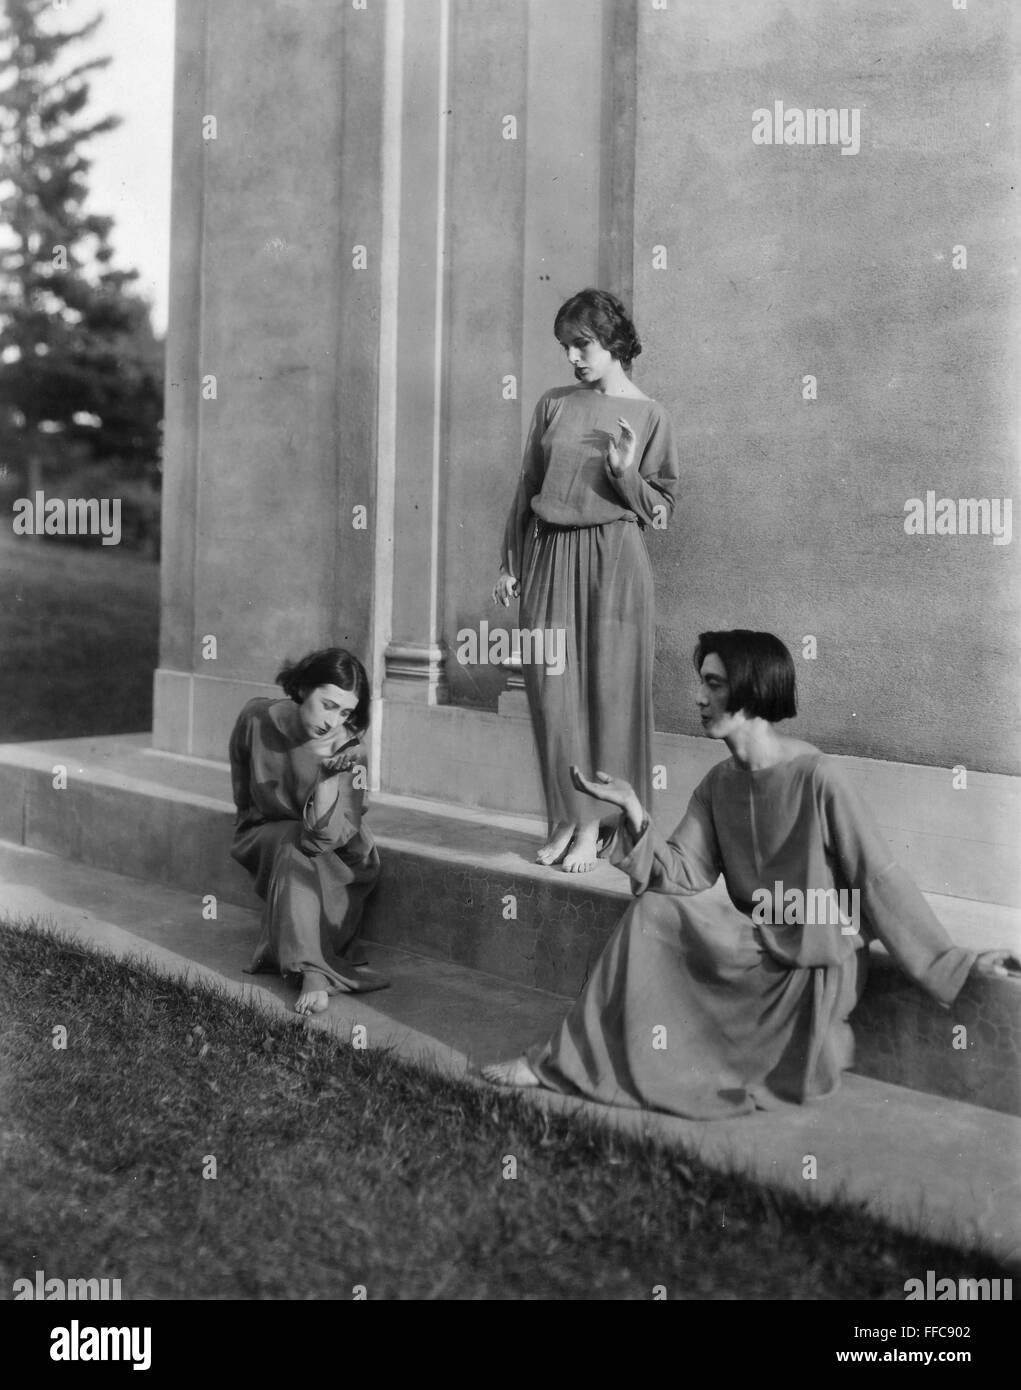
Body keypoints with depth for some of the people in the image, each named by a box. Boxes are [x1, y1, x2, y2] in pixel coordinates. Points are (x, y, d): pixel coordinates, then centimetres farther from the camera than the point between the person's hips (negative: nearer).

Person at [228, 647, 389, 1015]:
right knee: (293, 847, -32)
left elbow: (326, 836, -33)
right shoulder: (256, 719, -18)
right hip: (265, 833, 0)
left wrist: (327, 770, -42)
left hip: (336, 856, 0)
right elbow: (243, 794, 3)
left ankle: (310, 968, -31)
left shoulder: (349, 749, -23)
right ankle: (314, 970, -39)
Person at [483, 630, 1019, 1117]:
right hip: (753, 950, 5)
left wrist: (956, 960, -14)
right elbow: (682, 876, -4)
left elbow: (877, 878, -13)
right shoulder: (718, 784, 3)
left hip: (817, 967, -5)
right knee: (652, 913, -14)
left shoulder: (817, 777, -17)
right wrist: (634, 813, -18)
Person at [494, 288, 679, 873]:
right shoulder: (555, 404, 8)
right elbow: (527, 488, 12)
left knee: (608, 690, 0)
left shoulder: (649, 416, 0)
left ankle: (593, 824, 9)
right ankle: (566, 816, 12)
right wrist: (510, 563, 10)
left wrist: (625, 471, -16)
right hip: (547, 556, 3)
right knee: (552, 689, 1)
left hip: (612, 560, -3)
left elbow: (660, 508, 2)